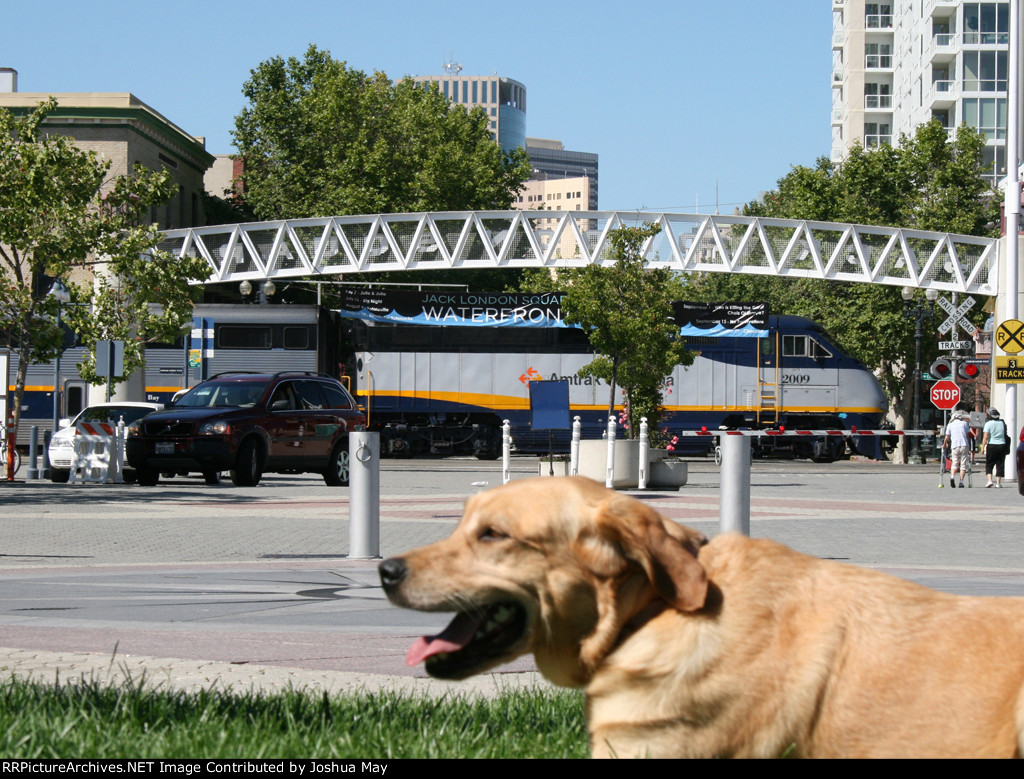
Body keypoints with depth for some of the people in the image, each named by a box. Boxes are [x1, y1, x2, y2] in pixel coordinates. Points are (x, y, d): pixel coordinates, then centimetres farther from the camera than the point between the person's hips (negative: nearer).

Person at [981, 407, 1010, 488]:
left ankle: (990, 480, -9)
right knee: (1000, 464, 8)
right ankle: (998, 482, 7)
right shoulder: (1002, 423, 5)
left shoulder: (988, 424, -9)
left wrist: (983, 447, -11)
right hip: (1002, 444, 3)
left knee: (989, 464, 6)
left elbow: (986, 437, -14)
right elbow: (1006, 434, 15)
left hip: (991, 445, -3)